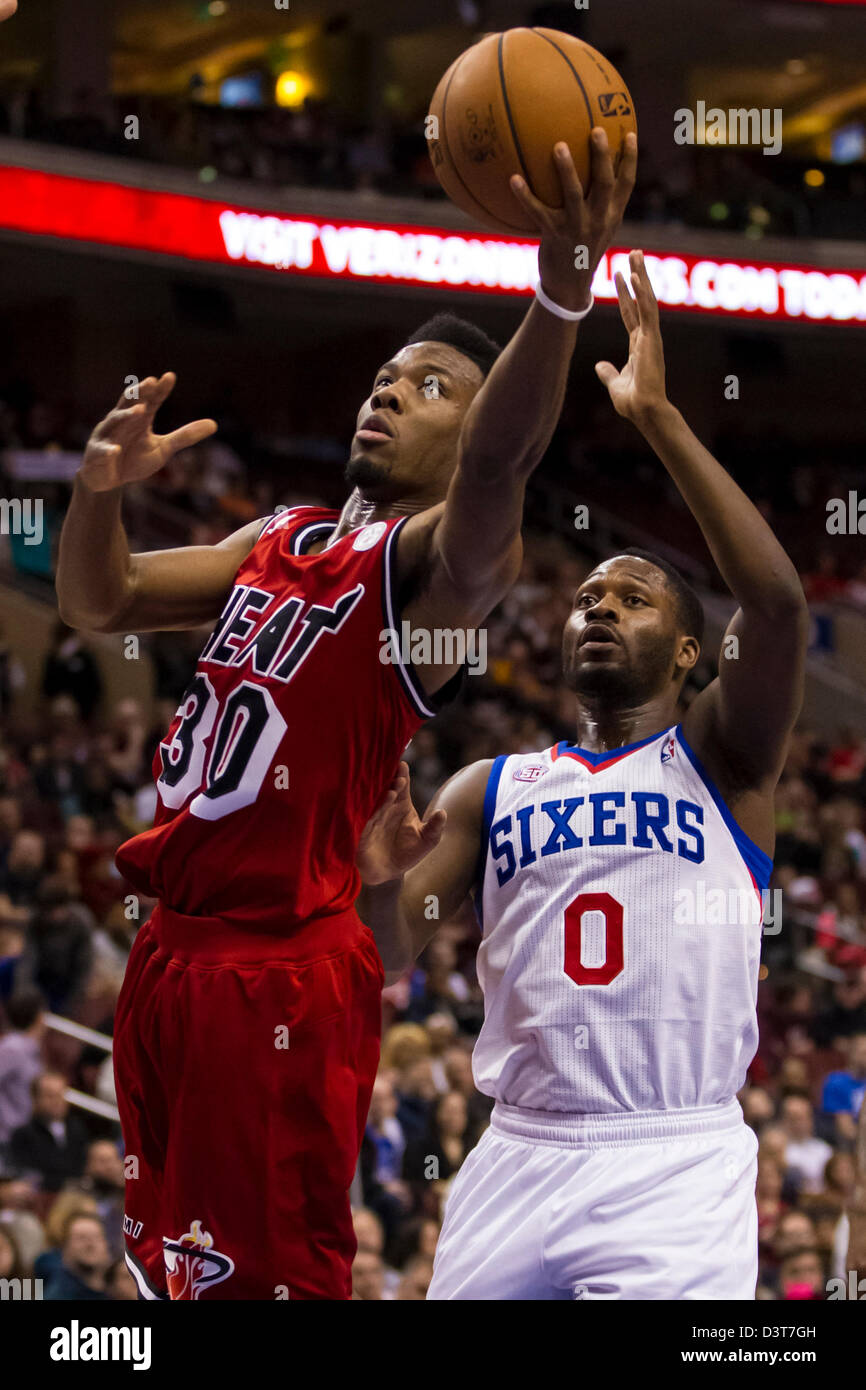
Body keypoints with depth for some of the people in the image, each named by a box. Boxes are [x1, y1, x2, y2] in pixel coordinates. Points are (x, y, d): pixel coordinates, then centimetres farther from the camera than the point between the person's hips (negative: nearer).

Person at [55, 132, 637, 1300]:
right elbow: (96, 604, 19)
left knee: (270, 1274, -7)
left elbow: (498, 469, -31)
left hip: (286, 965, -8)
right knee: (172, 1268, 16)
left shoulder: (445, 557, -9)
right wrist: (101, 489, -4)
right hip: (174, 944, 8)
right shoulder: (282, 539, 17)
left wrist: (563, 296, -51)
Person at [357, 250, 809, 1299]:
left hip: (677, 1163, -4)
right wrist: (380, 886, -11)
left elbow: (777, 602, -11)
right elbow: (383, 957, 12)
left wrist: (656, 417, -13)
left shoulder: (722, 760, 6)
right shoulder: (489, 790, 17)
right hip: (518, 1160, 4)